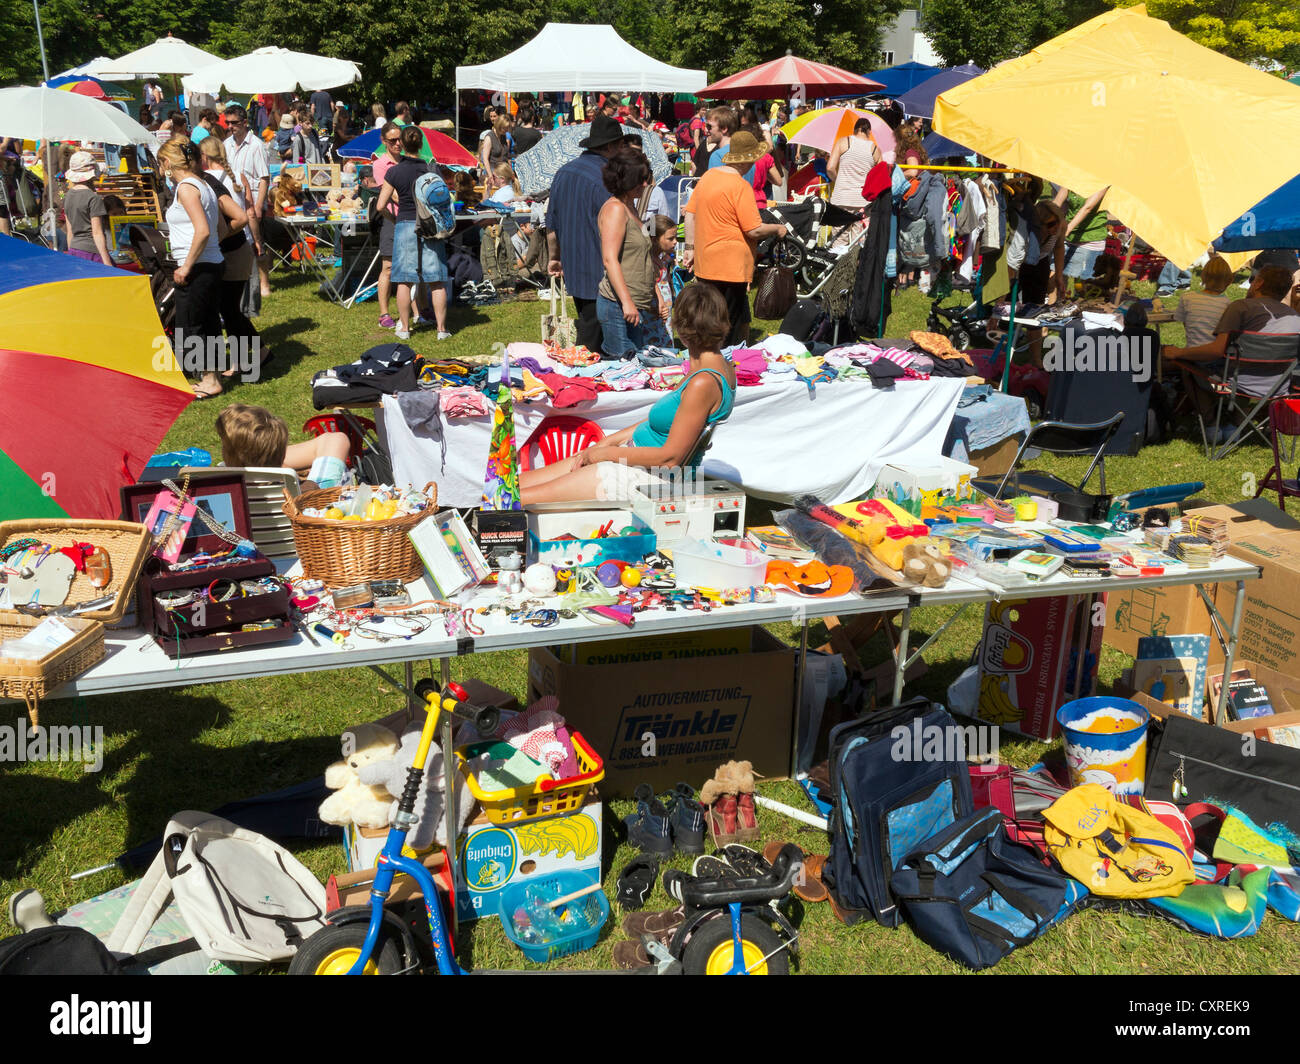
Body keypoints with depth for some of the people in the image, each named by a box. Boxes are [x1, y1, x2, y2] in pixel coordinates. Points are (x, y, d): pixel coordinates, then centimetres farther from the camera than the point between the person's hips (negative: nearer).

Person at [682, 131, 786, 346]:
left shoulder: (708, 176, 8)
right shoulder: (740, 186, -16)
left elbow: (690, 214, 13)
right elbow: (754, 230, -17)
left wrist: (690, 248, 16)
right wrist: (777, 229, 0)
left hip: (705, 264, 8)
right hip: (731, 268, -8)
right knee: (731, 328, 0)